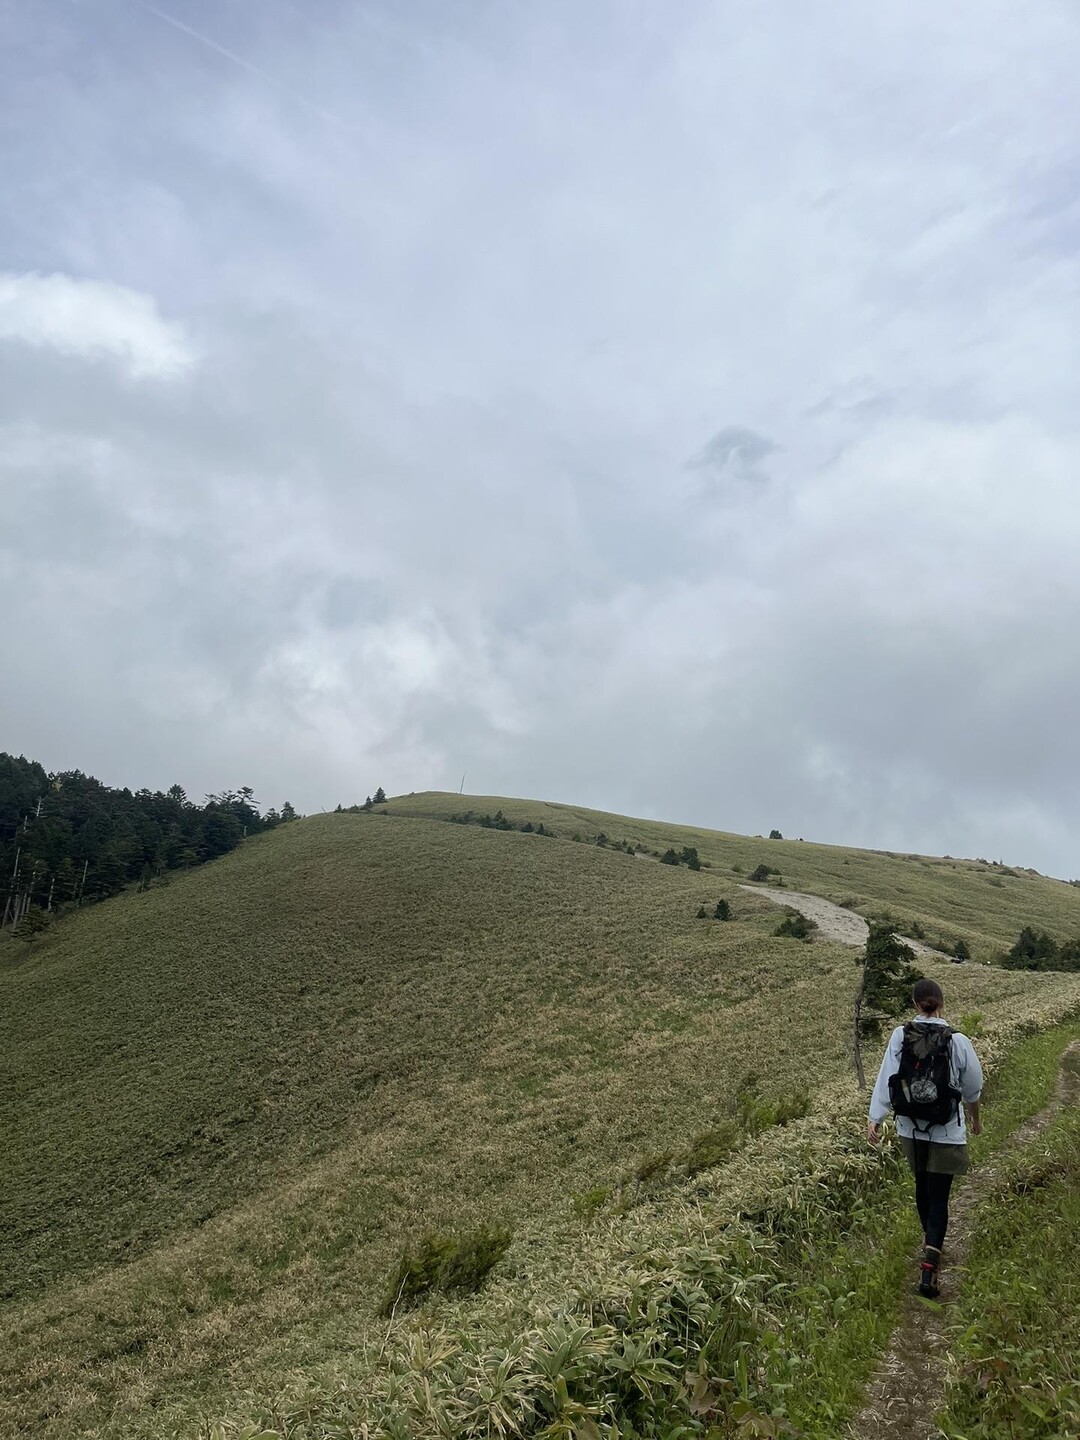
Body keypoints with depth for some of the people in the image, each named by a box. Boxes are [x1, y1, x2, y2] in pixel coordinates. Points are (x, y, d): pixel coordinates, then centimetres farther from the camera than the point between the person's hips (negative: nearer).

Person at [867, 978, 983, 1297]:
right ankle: (928, 1268, -6)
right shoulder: (958, 1042, -12)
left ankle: (930, 1240, 44)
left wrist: (875, 1118, -8)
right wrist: (975, 1118, 21)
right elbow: (972, 1088, 2)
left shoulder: (899, 1036, -10)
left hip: (911, 1129, 2)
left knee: (922, 1186, 23)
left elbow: (886, 1079, -13)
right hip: (947, 1132, -2)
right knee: (938, 1197, 3)